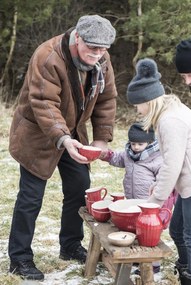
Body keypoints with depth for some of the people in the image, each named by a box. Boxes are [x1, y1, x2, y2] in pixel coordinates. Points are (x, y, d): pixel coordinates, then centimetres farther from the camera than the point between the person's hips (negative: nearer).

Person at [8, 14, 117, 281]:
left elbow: (106, 100, 1)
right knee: (31, 197, -4)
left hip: (72, 134, 7)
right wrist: (62, 139, -44)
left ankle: (71, 246, 26)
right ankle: (19, 258, 9)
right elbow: (44, 104, -33)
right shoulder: (48, 57, -28)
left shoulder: (101, 60, -6)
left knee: (79, 189, 8)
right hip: (37, 135, -6)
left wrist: (102, 138, -6)